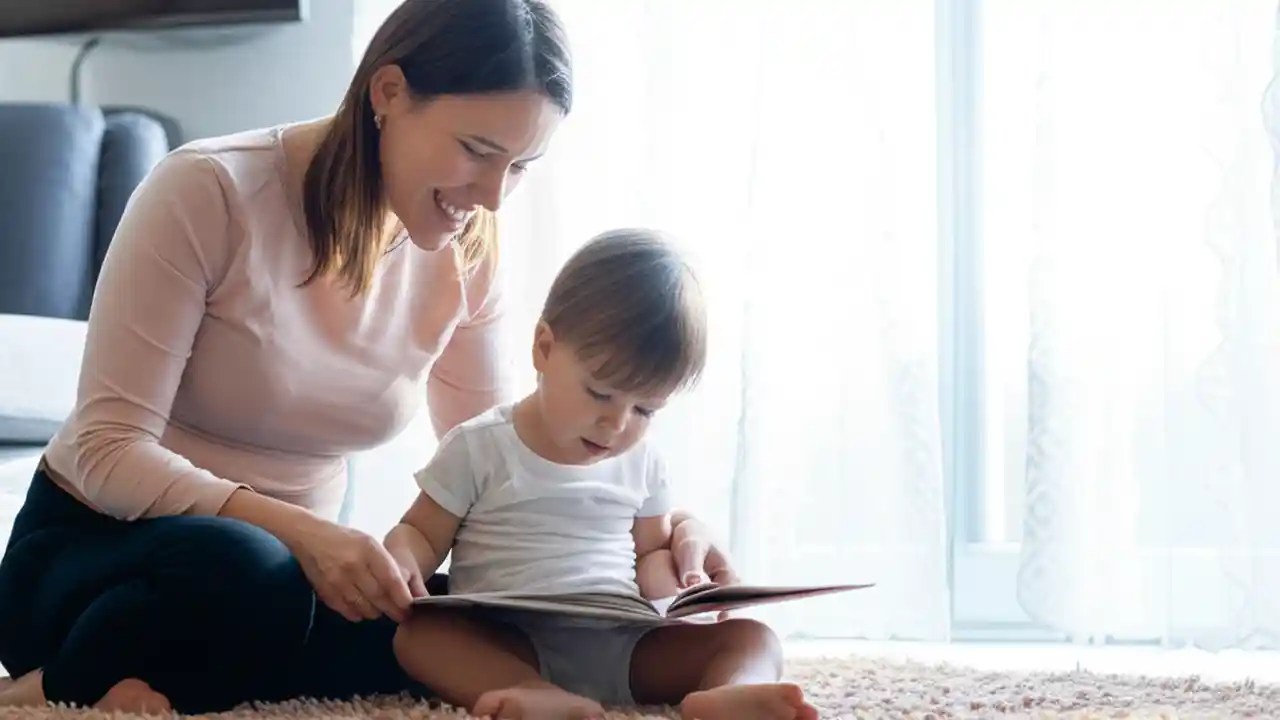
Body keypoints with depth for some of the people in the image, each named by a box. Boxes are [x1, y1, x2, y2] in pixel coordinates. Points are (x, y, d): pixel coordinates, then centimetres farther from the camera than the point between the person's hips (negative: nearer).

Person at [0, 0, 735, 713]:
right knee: (240, 572, -40)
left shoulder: (466, 256, -3)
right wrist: (296, 531, -35)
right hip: (98, 547, -5)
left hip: (287, 562, 6)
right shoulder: (210, 191, -19)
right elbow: (107, 451, -20)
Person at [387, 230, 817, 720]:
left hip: (621, 646, 3)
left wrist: (672, 598, -1)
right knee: (418, 631, -32)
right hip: (505, 649, -3)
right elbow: (421, 533, 7)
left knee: (752, 637, -16)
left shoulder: (643, 465, 13)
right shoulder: (479, 448, 2)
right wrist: (401, 568, -18)